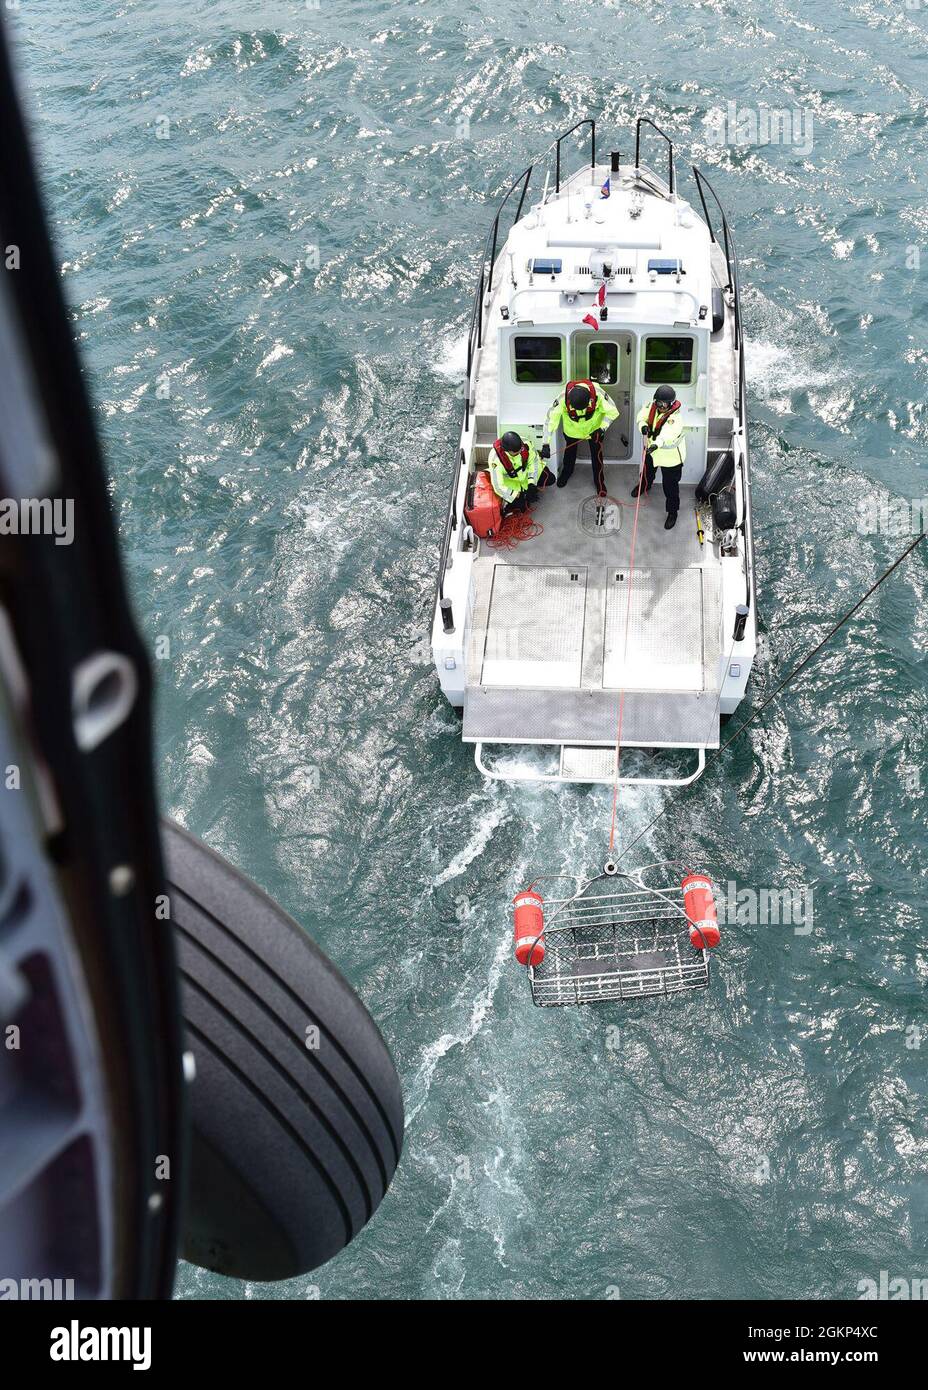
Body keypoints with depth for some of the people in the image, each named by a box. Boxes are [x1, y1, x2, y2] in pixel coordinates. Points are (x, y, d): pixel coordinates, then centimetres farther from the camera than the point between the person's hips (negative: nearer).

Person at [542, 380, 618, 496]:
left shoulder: (598, 395, -39)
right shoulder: (563, 399, -39)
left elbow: (612, 412, -22)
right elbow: (551, 419, -34)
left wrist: (602, 428, -32)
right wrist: (546, 444, -38)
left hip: (594, 428, -1)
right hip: (572, 429, 1)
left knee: (597, 456, 10)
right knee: (569, 452, 22)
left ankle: (599, 482, 32)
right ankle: (566, 472, 52)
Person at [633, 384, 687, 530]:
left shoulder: (675, 419, -36)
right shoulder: (652, 406, -18)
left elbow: (667, 434, -51)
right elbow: (642, 415, -8)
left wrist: (656, 444, -69)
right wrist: (644, 426, -32)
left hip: (670, 456, -7)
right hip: (652, 449, 7)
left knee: (670, 485, 3)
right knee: (648, 470, 35)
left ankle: (672, 512, 24)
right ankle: (645, 485, 70)